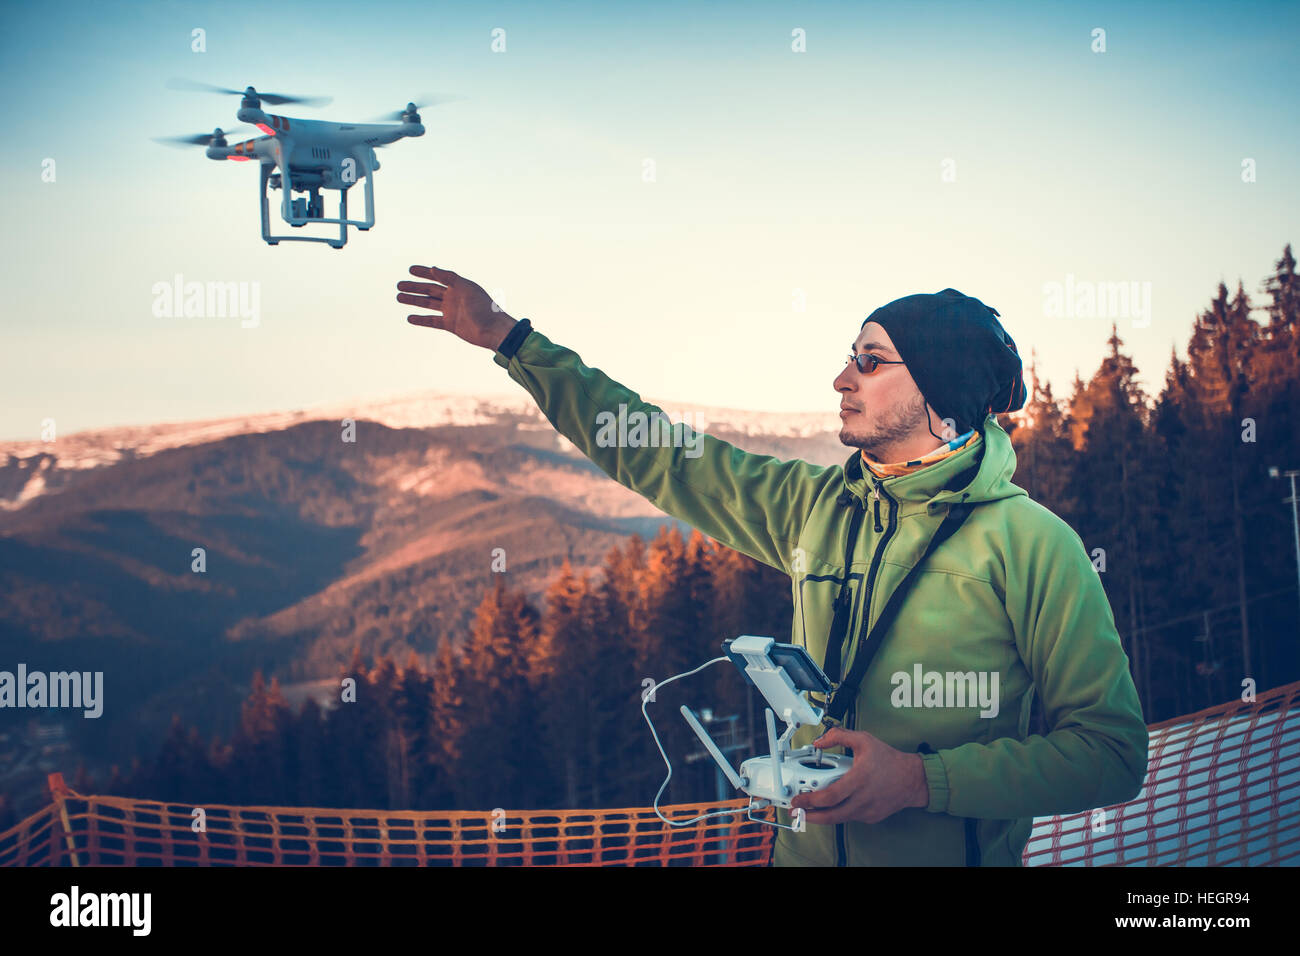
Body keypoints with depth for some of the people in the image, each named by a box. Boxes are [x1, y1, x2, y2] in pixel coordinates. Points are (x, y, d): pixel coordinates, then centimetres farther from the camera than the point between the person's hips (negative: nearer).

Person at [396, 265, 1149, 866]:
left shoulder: (1029, 541, -13)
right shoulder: (817, 507, 3)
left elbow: (1112, 750, -15)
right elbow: (659, 456, 10)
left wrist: (922, 780, -23)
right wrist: (509, 338, 11)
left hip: (959, 853, -5)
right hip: (807, 848, 5)